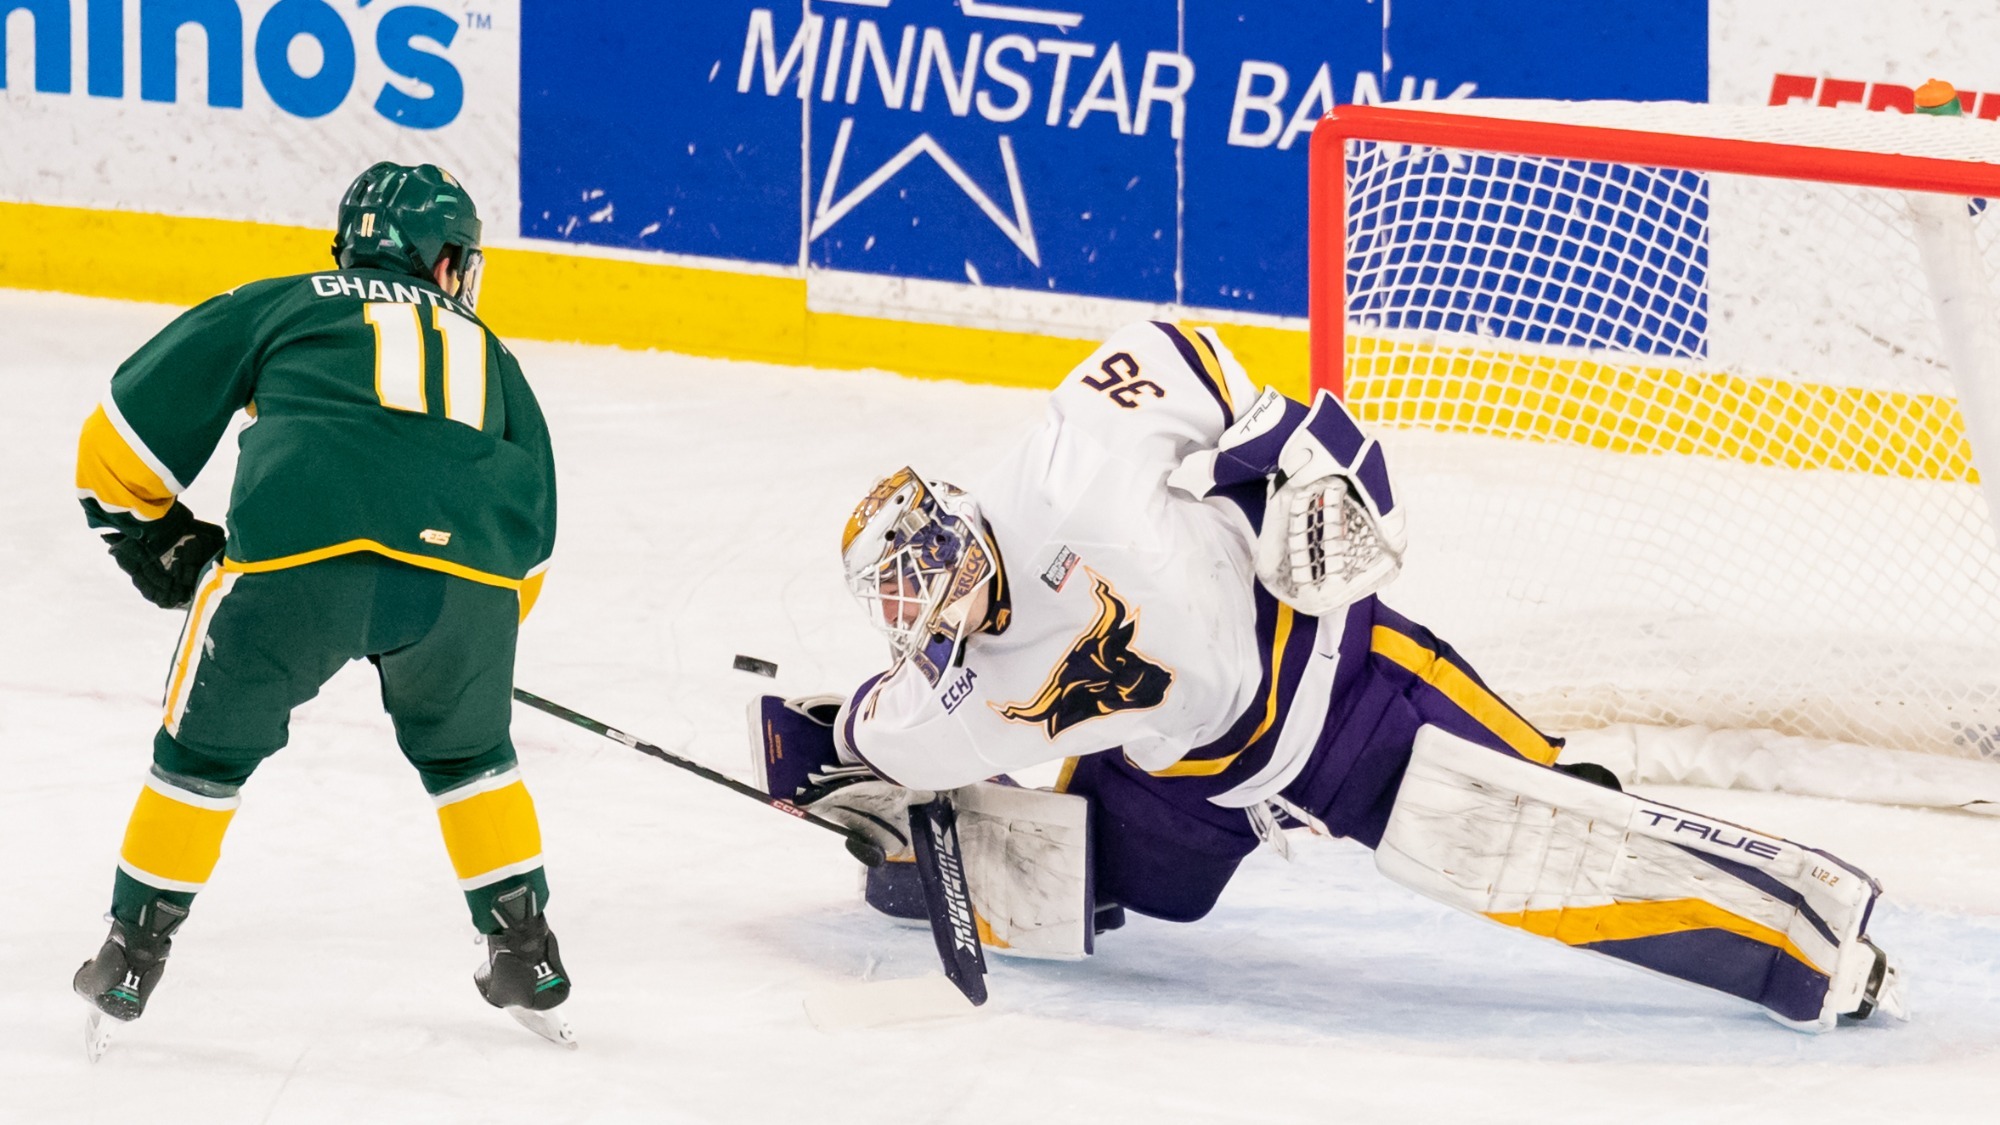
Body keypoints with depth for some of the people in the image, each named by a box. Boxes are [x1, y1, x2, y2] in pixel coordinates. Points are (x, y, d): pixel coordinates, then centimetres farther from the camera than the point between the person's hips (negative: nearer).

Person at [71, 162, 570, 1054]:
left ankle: (127, 964, 24)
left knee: (209, 747, 20)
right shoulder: (485, 352, 34)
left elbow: (126, 433, 25)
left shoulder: (277, 307, 27)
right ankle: (528, 961, 34)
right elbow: (530, 531, 36)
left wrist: (159, 541, 41)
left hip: (300, 554, -2)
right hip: (467, 571, 2)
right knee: (465, 749, 30)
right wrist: (464, 638, 49)